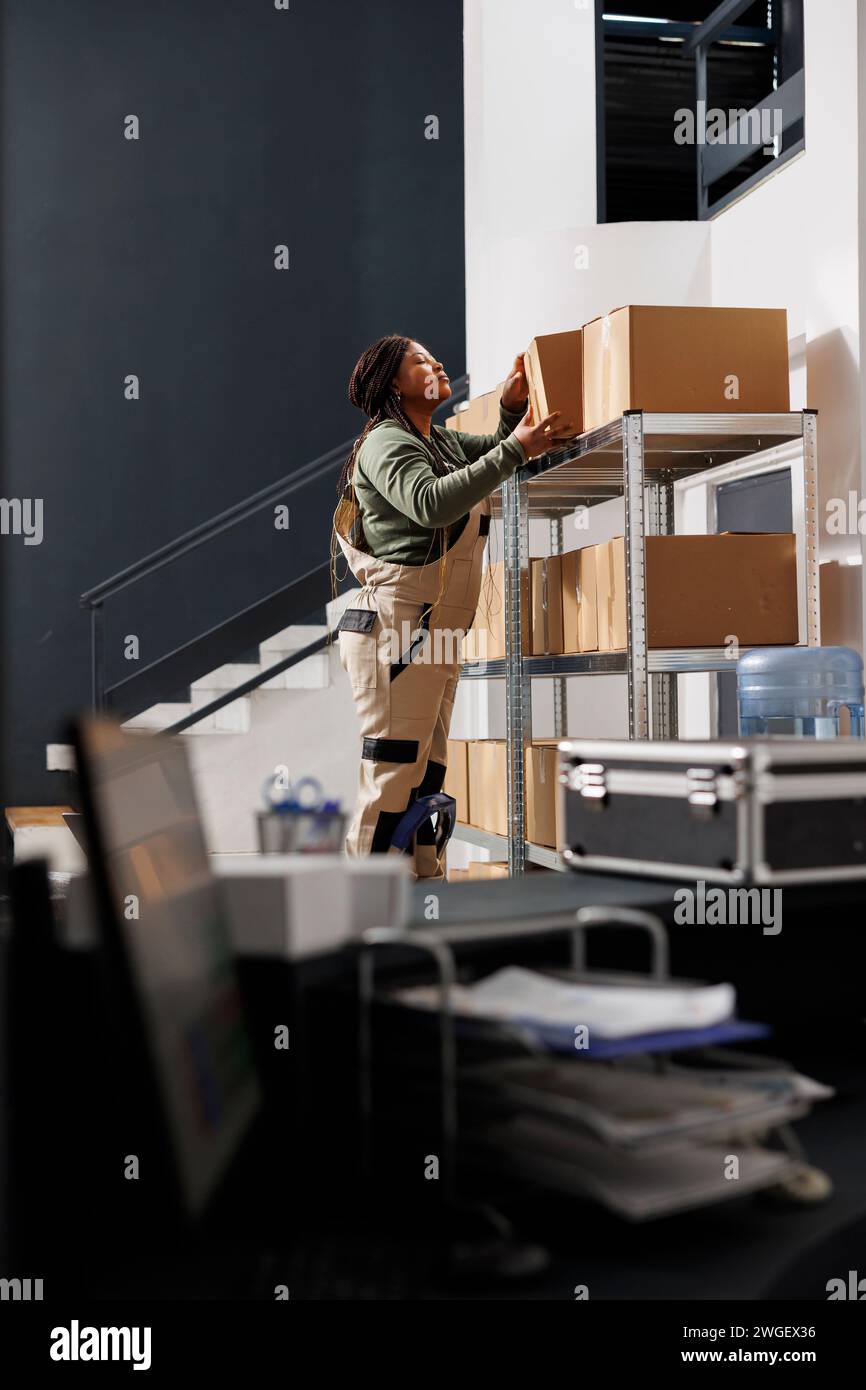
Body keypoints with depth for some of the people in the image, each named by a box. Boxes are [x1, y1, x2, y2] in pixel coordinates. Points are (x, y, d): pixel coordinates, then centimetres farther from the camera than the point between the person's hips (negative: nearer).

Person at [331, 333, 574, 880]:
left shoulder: (444, 442, 22)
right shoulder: (386, 442, -6)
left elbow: (496, 451, 30)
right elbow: (430, 503, -24)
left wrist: (514, 406, 10)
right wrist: (515, 449, -24)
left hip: (436, 637, 10)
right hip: (395, 631, -10)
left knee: (427, 774, 9)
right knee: (392, 774, -12)